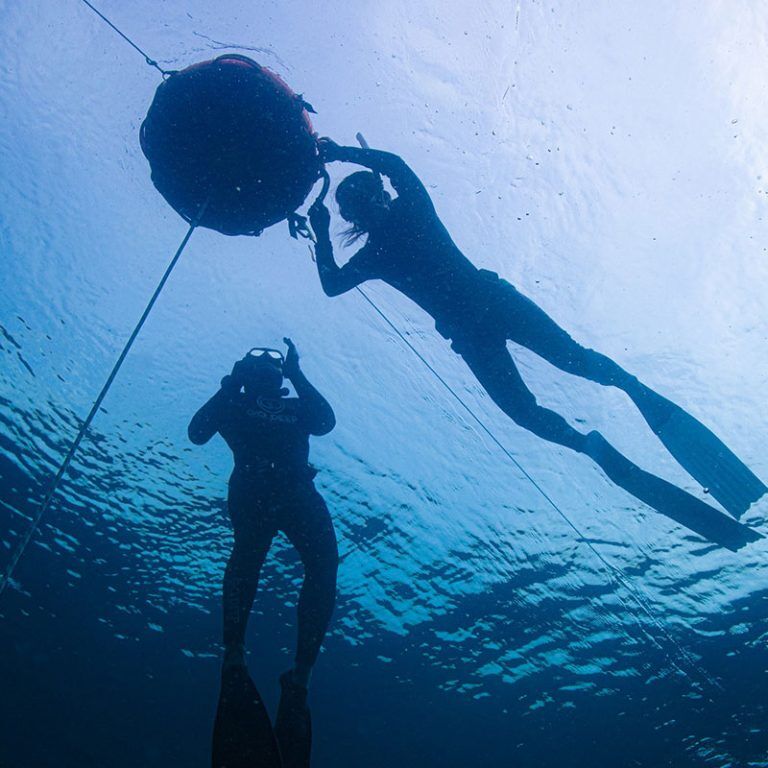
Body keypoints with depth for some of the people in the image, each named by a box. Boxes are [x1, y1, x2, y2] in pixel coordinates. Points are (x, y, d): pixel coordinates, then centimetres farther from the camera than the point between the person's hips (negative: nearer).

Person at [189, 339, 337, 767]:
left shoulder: (296, 407, 31)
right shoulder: (235, 405, 26)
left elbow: (326, 422, 9)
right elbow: (198, 432, 8)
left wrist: (297, 376, 11)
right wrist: (229, 386, 10)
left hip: (297, 491, 2)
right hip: (252, 488, -2)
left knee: (324, 560, -22)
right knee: (251, 544, -33)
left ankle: (301, 674, -26)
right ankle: (234, 652, -33)